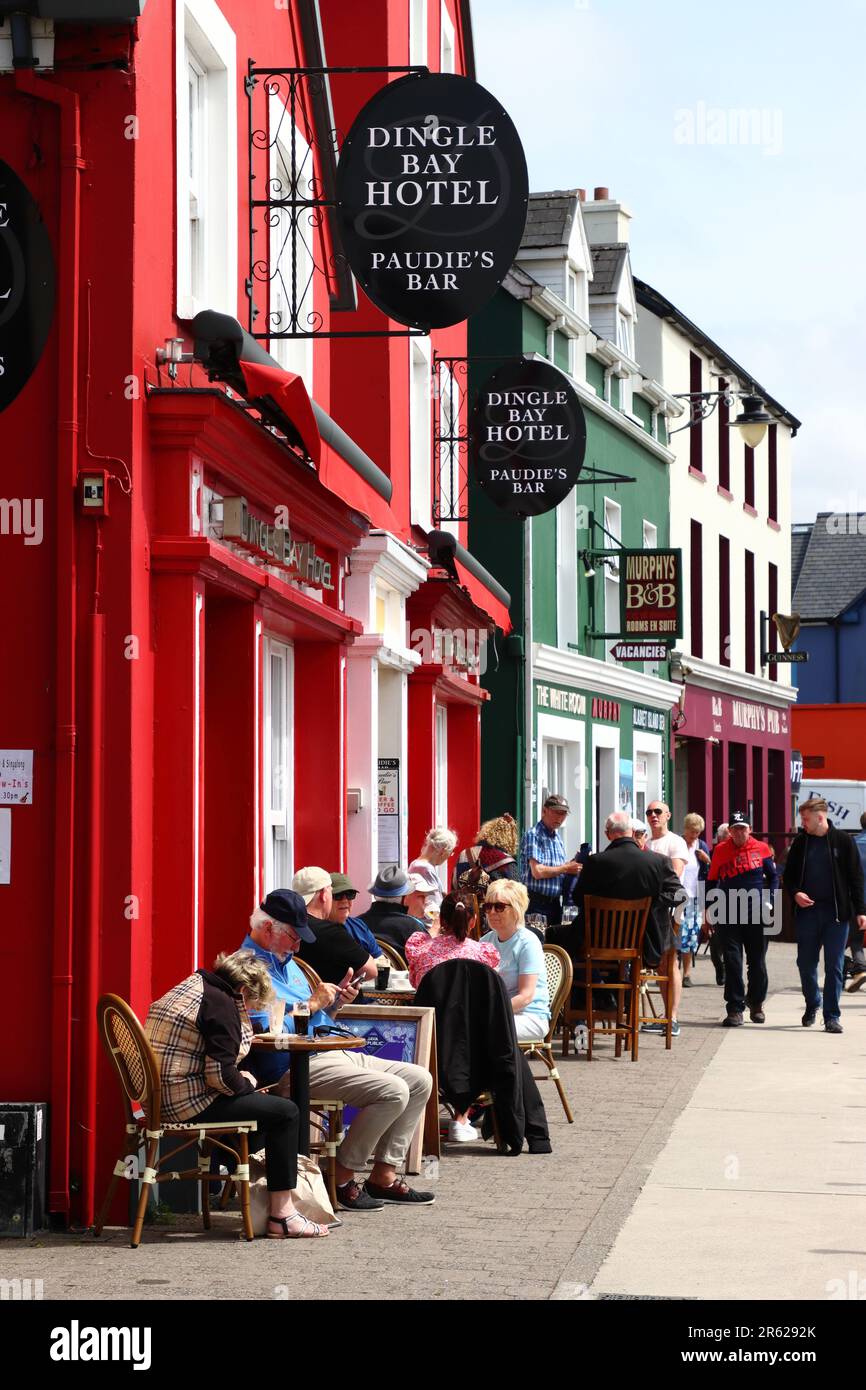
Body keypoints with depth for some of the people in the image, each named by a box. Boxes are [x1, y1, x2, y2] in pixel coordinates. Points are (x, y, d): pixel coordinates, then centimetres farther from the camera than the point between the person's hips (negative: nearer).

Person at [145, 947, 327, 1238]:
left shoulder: (190, 987, 18)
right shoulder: (221, 1003, -12)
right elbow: (221, 1075, -19)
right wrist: (246, 1084, -2)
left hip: (160, 1101, 10)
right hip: (188, 1103, -10)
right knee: (284, 1112, -5)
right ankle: (281, 1216, -6)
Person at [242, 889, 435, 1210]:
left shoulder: (287, 964, 22)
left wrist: (335, 1003, 8)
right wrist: (312, 1003, -15)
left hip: (333, 1055, 11)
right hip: (296, 1067, -11)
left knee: (419, 1080, 4)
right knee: (393, 1091, -25)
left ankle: (384, 1175, 3)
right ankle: (341, 1180, -13)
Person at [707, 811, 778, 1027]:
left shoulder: (761, 849, 2)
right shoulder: (720, 851, 4)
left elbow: (773, 876, 11)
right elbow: (711, 881, 11)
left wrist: (768, 901, 0)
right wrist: (710, 910, 7)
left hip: (756, 913, 0)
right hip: (728, 914, 0)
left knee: (757, 961, 9)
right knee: (732, 962, -5)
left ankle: (756, 1004, 26)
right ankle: (735, 1009, -3)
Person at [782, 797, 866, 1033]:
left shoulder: (843, 841, -1)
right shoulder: (801, 843, 7)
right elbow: (789, 875, 14)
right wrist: (795, 893, -7)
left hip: (836, 913, -3)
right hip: (807, 911, 3)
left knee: (834, 966, -1)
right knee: (806, 963, 8)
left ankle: (831, 1016, 4)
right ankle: (812, 1005, 31)